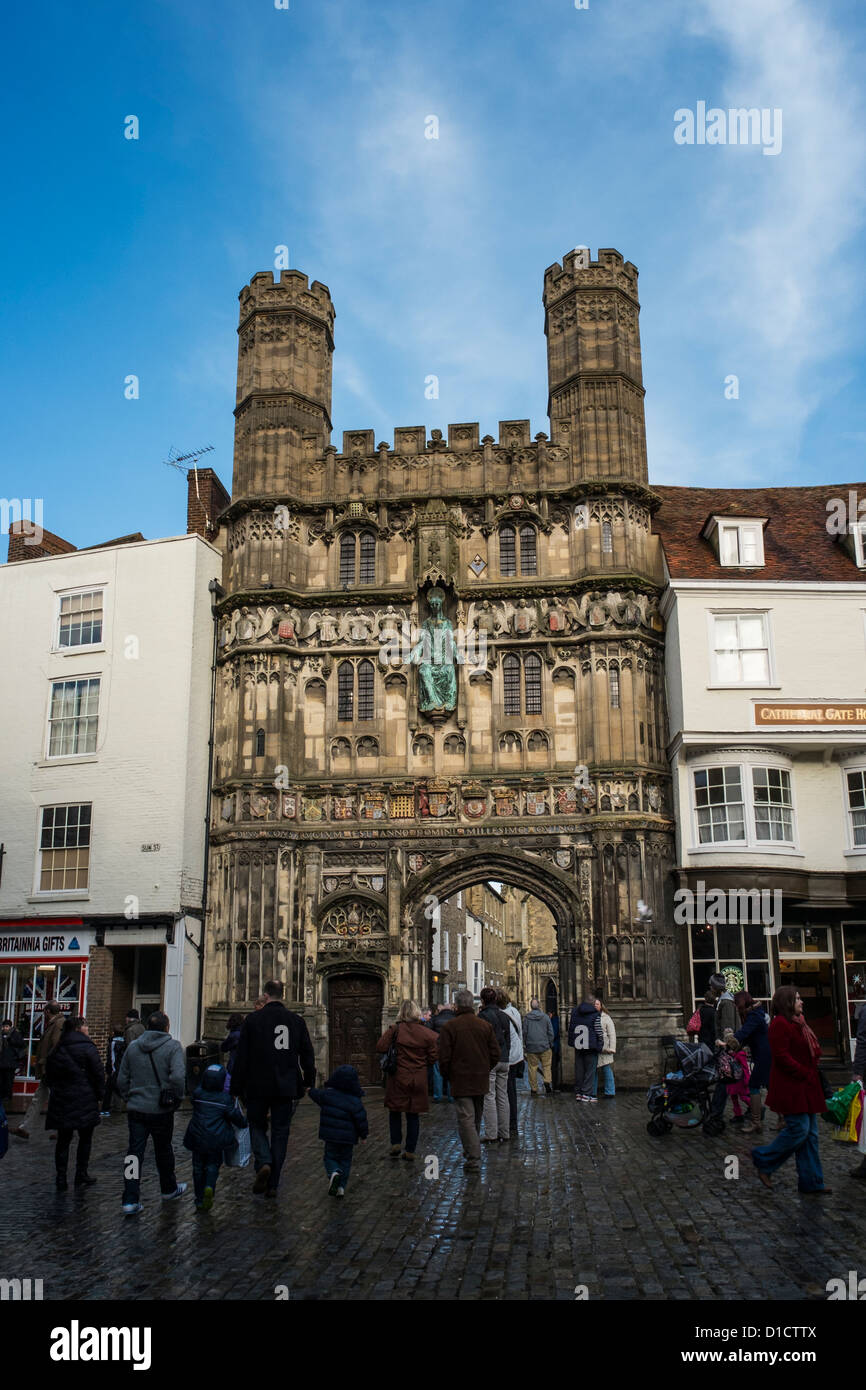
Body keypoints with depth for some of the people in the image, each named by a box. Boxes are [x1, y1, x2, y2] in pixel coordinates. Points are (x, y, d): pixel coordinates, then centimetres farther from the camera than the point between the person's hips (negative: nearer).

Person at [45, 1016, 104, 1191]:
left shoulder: (56, 1050, 8)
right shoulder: (87, 1048, -10)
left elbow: (49, 1074, 12)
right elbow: (98, 1073, -11)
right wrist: (98, 1093, 2)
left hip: (60, 1100, 5)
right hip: (84, 1101, -5)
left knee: (63, 1140, 10)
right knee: (85, 1138, 9)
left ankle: (61, 1178, 9)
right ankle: (81, 1175, 12)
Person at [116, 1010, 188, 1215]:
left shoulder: (132, 1047, 5)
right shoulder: (173, 1047, -9)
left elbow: (121, 1079, 9)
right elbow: (177, 1077, -22)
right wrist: (177, 1098, -7)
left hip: (136, 1109, 3)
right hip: (161, 1111, -3)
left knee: (134, 1152, 4)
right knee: (163, 1150, 15)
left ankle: (130, 1200, -3)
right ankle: (169, 1189, 33)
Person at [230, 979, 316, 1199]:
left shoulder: (253, 1019, -5)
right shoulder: (296, 1020, 3)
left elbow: (241, 1057, -4)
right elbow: (308, 1054, 7)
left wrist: (236, 1088, 1)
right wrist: (308, 1082, 18)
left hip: (258, 1086, -2)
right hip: (286, 1088, 2)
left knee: (257, 1125, 16)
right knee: (280, 1133, 11)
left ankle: (263, 1162, -9)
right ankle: (272, 1184, 10)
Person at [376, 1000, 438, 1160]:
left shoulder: (395, 1029, -10)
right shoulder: (427, 1033, -5)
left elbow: (380, 1047, -13)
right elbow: (433, 1057, -2)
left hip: (398, 1078, -1)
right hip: (418, 1079, 2)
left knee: (395, 1111, 16)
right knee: (413, 1115, 9)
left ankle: (396, 1144, 9)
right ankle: (410, 1151, 10)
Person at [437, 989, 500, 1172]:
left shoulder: (450, 1027, -10)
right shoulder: (485, 1025, 1)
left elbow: (444, 1057, -10)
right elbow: (496, 1054, 2)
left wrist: (448, 1077, 6)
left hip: (460, 1082, -5)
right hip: (481, 1081, 5)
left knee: (466, 1119, -5)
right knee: (476, 1119, 19)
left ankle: (473, 1159, -11)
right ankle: (471, 1152, 32)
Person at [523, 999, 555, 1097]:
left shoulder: (527, 1018, -3)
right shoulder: (545, 1017, -1)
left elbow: (524, 1032, 1)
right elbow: (551, 1032, 3)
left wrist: (524, 1045, 13)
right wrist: (550, 1044, 14)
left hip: (531, 1047, 0)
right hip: (545, 1047, 0)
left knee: (532, 1068, 6)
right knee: (546, 1066, 12)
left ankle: (534, 1090, 7)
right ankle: (547, 1082, -8)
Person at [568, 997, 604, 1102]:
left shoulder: (574, 1012, 7)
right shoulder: (595, 1014, -9)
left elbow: (570, 1028, 11)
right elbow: (599, 1031, -9)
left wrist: (572, 1042, 18)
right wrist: (601, 1046, 0)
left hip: (578, 1046, 5)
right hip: (591, 1046, -5)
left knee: (579, 1070, 12)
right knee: (590, 1071, 1)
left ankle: (578, 1092, 15)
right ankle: (586, 1093, -4)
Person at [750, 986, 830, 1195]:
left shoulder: (798, 1022, 17)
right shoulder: (780, 1024, -13)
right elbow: (781, 1056, -20)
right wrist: (805, 1074, -18)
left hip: (806, 1087, 10)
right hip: (791, 1087, -10)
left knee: (810, 1133, 8)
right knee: (799, 1129, -12)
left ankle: (811, 1184, 13)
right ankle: (763, 1160, 5)